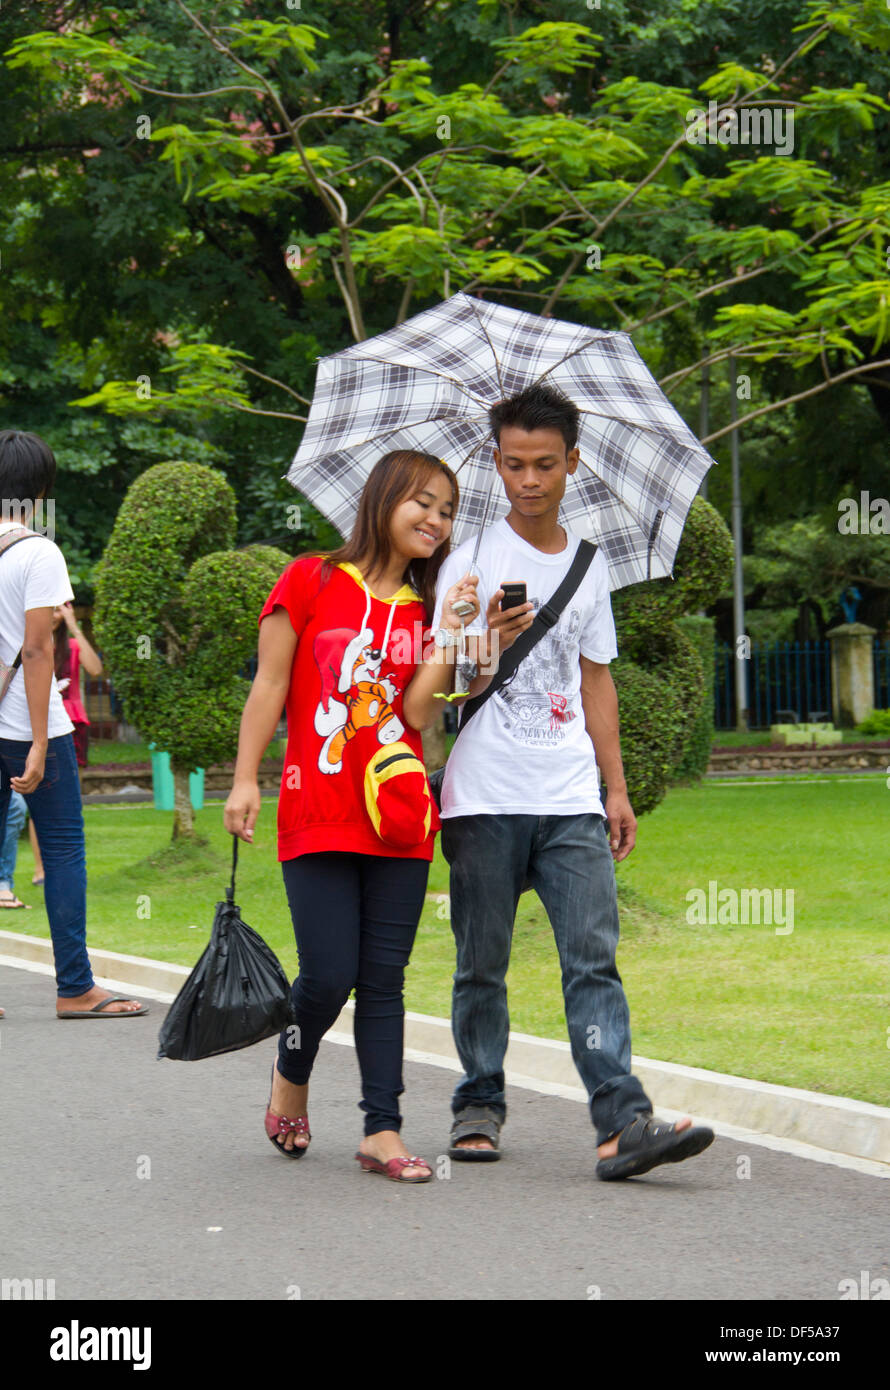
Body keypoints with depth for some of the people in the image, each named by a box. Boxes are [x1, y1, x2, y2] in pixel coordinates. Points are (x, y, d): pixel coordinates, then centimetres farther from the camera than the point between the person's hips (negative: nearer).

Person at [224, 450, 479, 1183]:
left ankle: (382, 1129, 6)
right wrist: (245, 781, -3)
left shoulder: (424, 610, 12)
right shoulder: (312, 581, 2)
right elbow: (270, 685, 2)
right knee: (329, 975, -7)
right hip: (318, 813, -4)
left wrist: (451, 629, -7)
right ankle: (291, 1080, 23)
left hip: (398, 814, 4)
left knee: (384, 977, 3)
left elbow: (417, 709, 0)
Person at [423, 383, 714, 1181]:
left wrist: (617, 786, 15)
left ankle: (624, 1122, -15)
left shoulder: (588, 564, 14)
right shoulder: (471, 559, 1)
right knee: (482, 964, 4)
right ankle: (480, 1107, 18)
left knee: (593, 957, -8)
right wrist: (492, 650, -23)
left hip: (571, 800, 2)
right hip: (486, 798, -2)